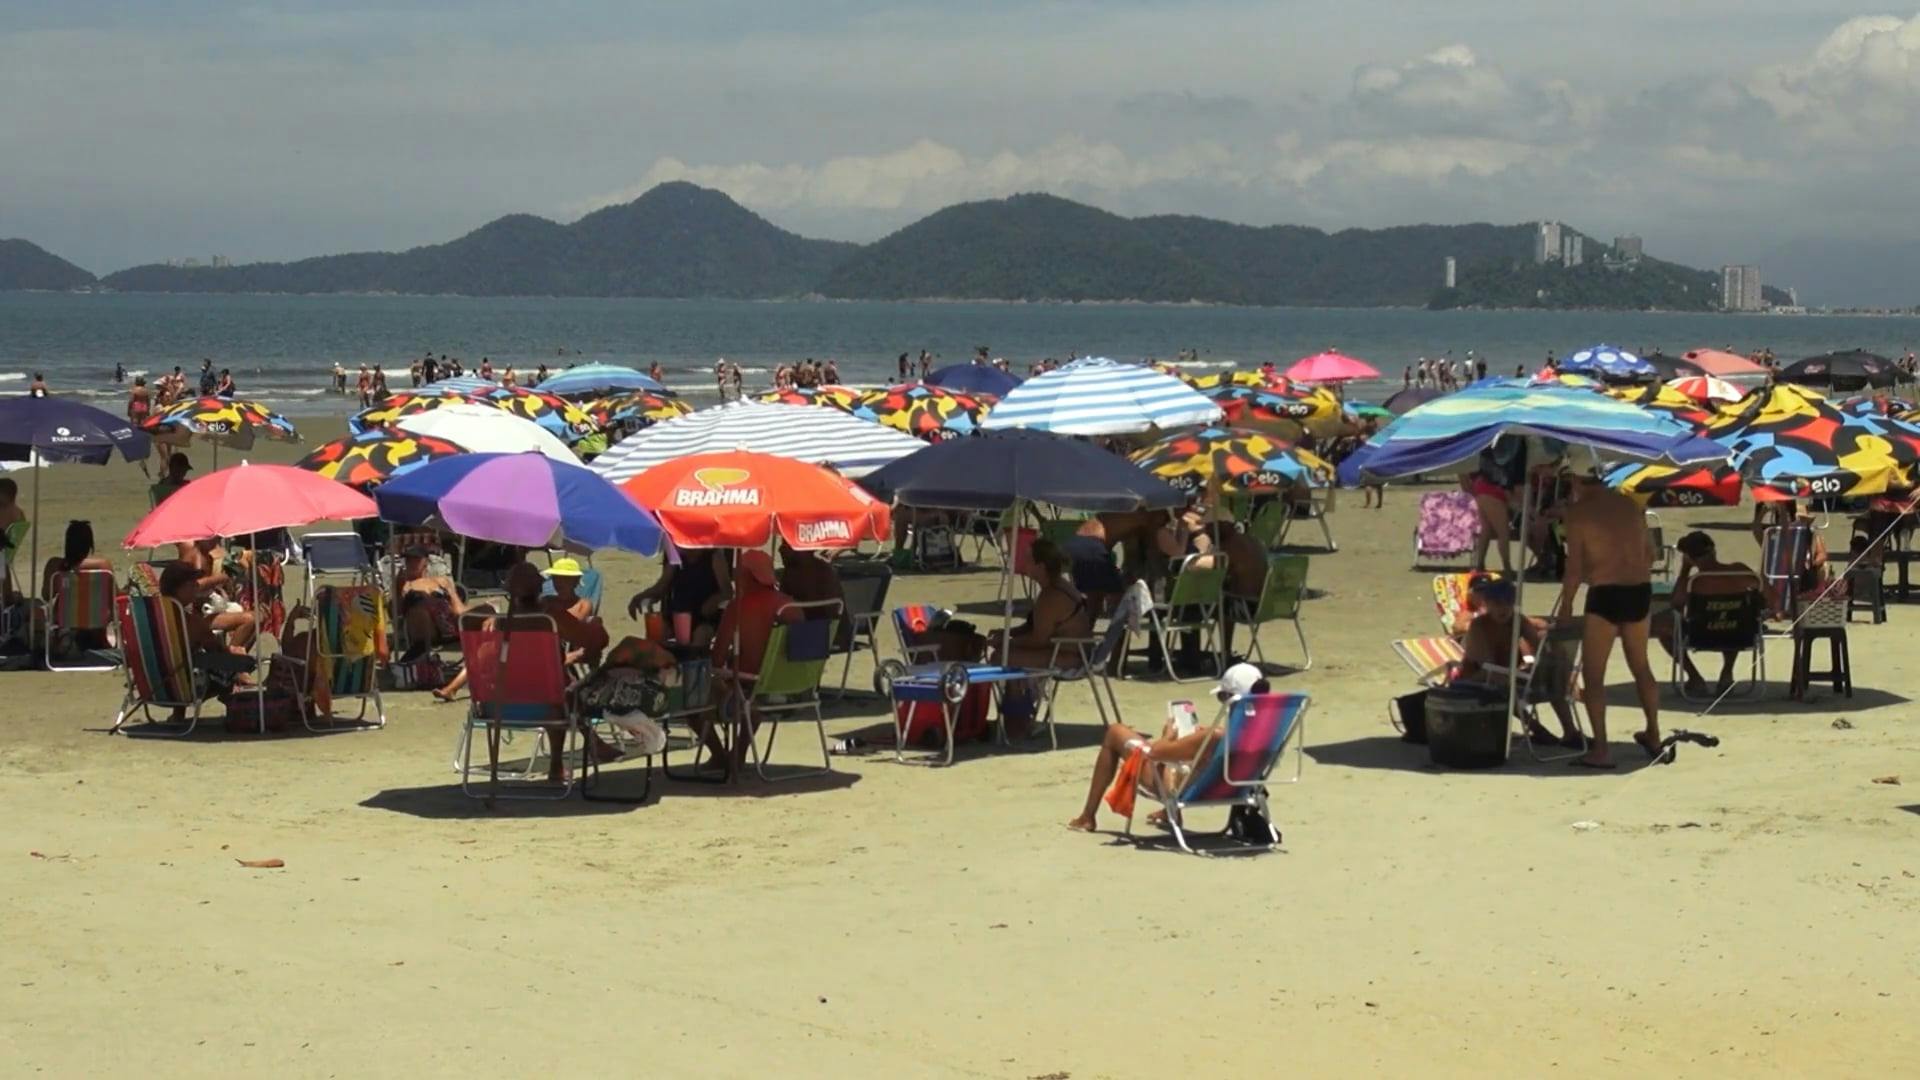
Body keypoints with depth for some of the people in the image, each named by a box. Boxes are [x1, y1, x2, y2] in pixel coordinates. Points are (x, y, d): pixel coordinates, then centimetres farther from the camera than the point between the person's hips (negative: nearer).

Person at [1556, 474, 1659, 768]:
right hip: (1640, 591, 6)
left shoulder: (1578, 511, -6)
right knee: (1641, 666, 23)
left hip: (1605, 594, -6)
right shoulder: (1631, 505, 11)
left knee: (1593, 674, 1)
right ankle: (1653, 736, 35)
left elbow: (1574, 565, -9)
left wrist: (1566, 603, 0)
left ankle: (1600, 750, -4)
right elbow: (1649, 552, 16)